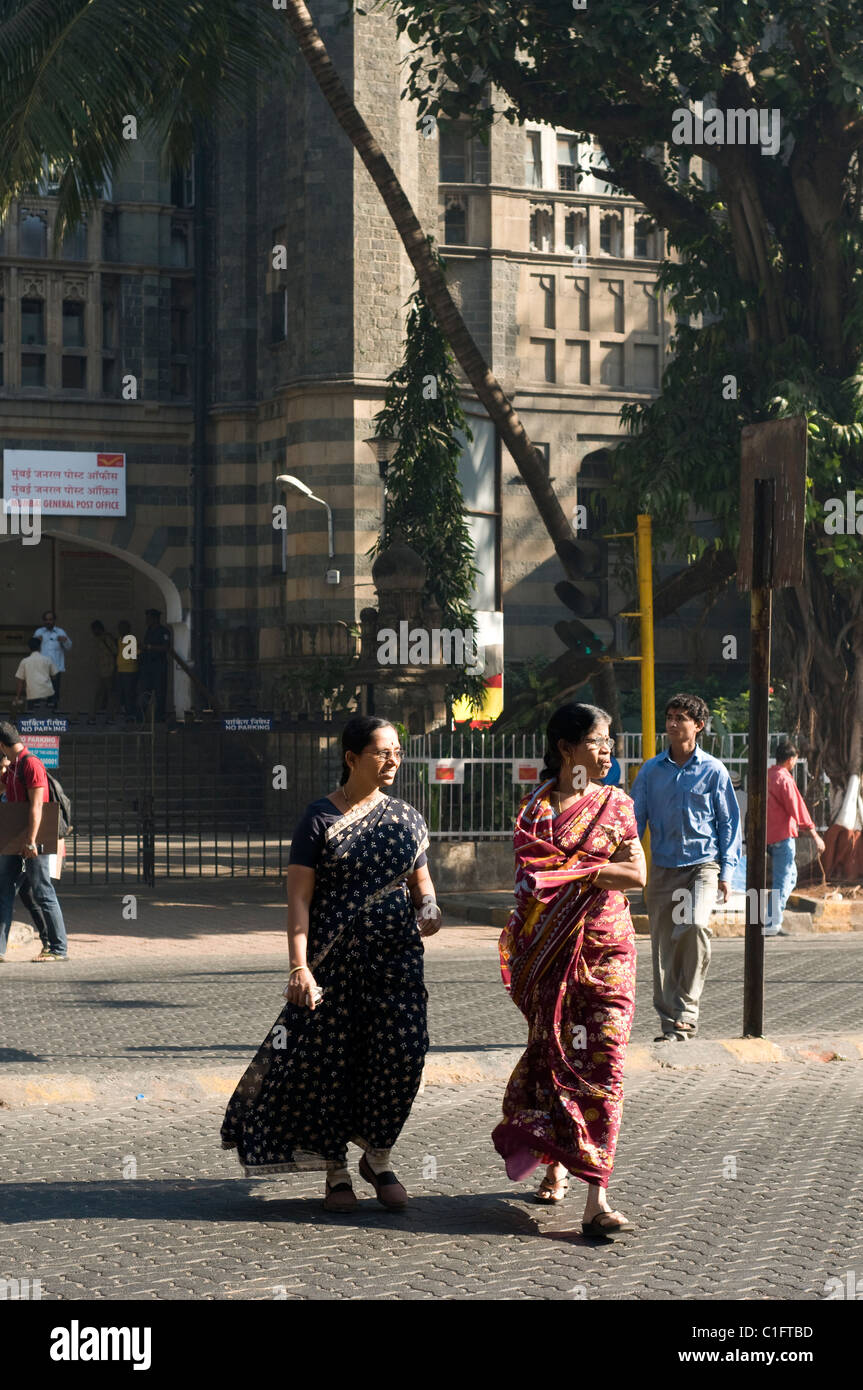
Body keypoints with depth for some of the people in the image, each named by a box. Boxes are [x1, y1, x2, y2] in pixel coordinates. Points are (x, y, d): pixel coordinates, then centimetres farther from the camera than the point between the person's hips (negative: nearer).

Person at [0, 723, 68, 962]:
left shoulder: (31, 764, -13)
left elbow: (36, 805, -19)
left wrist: (30, 841, -24)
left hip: (32, 843, -9)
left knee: (42, 893, -5)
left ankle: (59, 948, 1)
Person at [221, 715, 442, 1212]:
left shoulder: (406, 817, 9)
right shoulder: (321, 818, -3)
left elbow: (420, 881, 18)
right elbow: (299, 897, -6)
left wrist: (428, 908, -6)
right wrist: (300, 966, -15)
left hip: (397, 958, 3)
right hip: (334, 961, -3)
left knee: (400, 1057, -3)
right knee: (329, 1061, -1)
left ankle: (379, 1158, 18)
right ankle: (336, 1170, 14)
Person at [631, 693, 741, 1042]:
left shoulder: (713, 771, 2)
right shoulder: (652, 771, 7)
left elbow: (729, 822, 6)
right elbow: (635, 819, 8)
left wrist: (727, 870, 0)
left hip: (702, 864, -3)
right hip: (663, 867, 3)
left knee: (695, 925, -26)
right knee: (663, 948, 3)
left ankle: (687, 1010, -14)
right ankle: (672, 1025, 12)